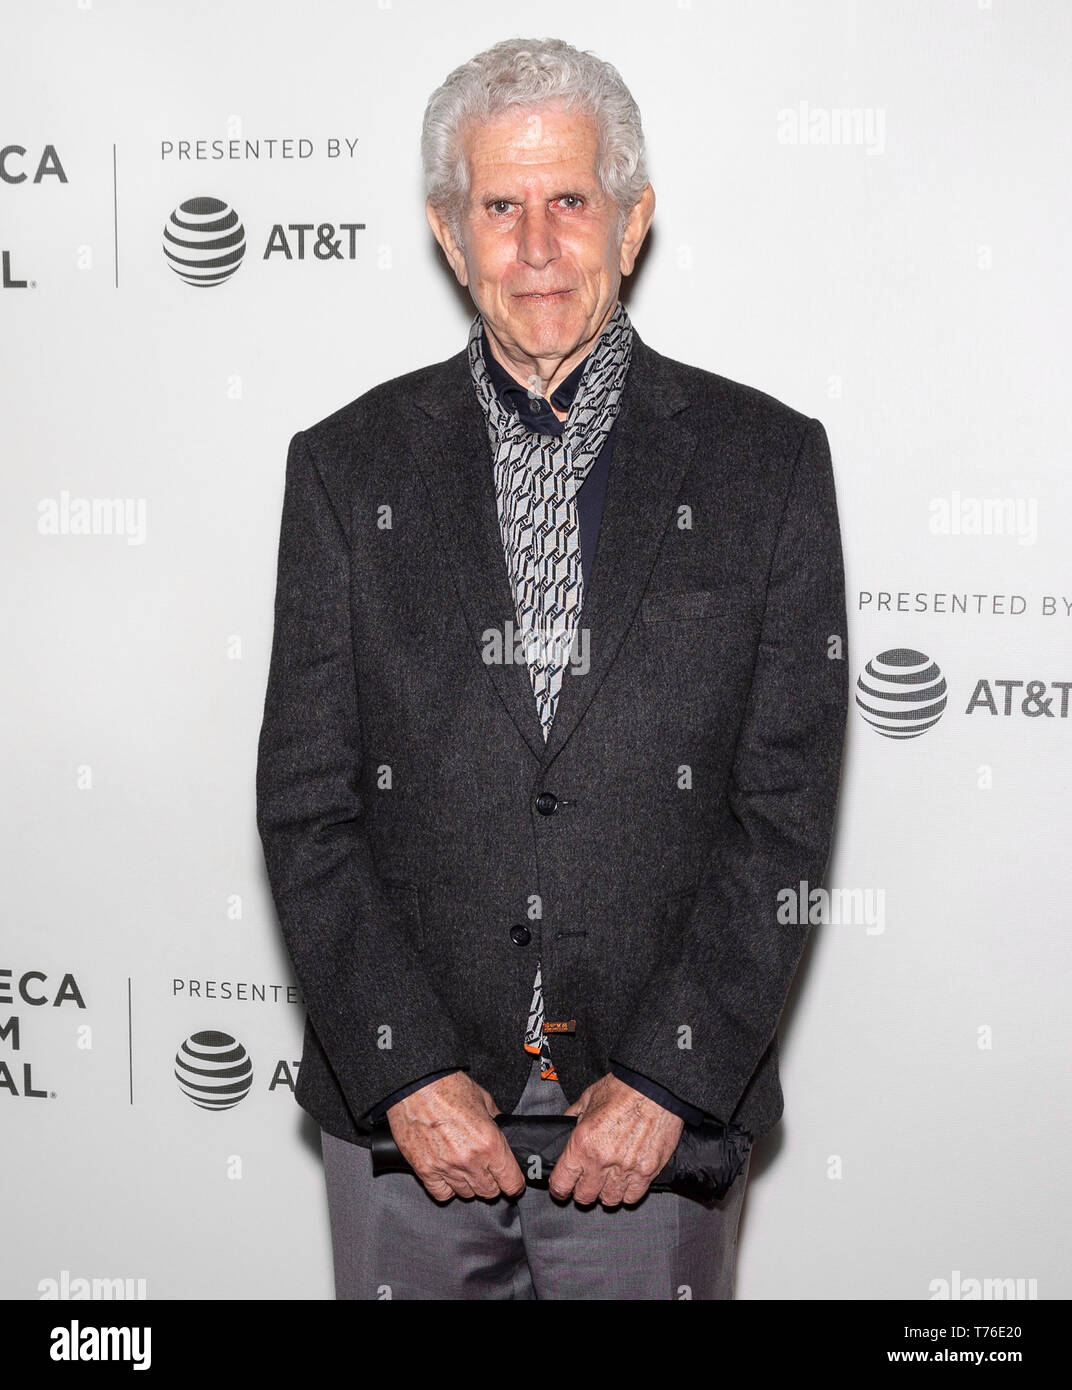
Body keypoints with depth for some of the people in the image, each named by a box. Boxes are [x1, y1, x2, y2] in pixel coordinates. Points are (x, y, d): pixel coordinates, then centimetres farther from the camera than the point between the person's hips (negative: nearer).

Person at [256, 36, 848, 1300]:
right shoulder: (348, 464, 2)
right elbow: (306, 804, -1)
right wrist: (407, 1076, -9)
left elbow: (788, 810, -3)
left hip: (669, 1104, 0)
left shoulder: (769, 462, 0)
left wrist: (667, 1077, -10)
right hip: (400, 1106, 1)